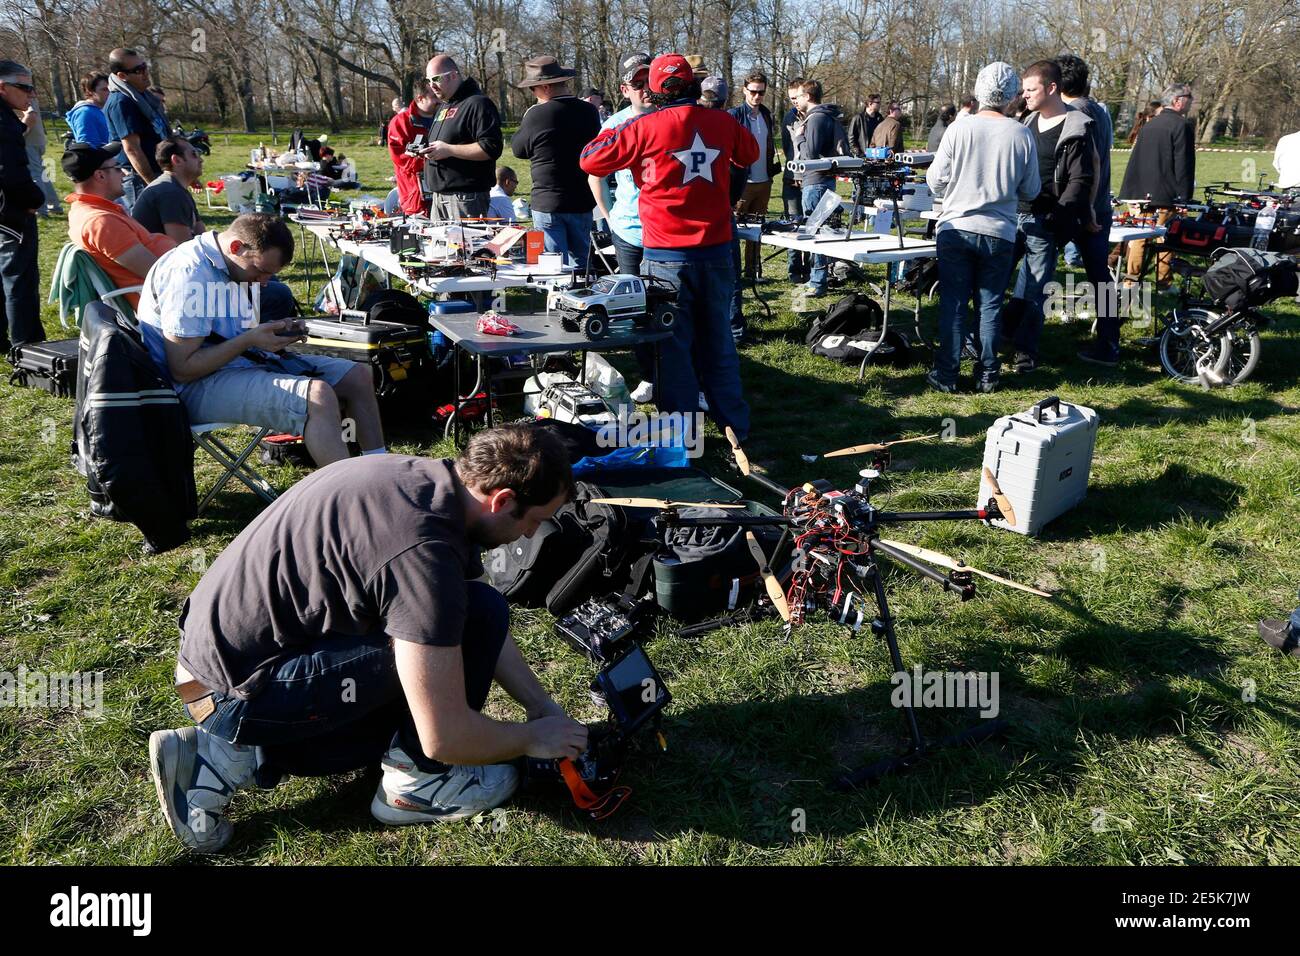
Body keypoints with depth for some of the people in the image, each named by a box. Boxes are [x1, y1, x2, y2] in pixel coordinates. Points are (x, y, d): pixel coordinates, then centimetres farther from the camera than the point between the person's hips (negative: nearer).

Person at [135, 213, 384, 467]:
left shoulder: (242, 266, 10)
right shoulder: (189, 274, -19)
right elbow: (182, 370, -21)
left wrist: (278, 331, 2)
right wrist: (249, 339, -20)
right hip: (200, 387, -10)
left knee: (358, 376, 2)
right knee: (318, 395, -32)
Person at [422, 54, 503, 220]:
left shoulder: (478, 104, -10)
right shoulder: (444, 106, 22)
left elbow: (491, 148, -20)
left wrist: (449, 150, -20)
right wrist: (429, 150, 12)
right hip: (439, 196, 10)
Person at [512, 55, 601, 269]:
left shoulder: (537, 115, -13)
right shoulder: (590, 112, 0)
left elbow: (519, 149, 0)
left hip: (548, 204, -5)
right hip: (583, 202, 5)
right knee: (580, 265, 15)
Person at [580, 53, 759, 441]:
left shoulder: (646, 127, -9)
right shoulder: (723, 122, 2)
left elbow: (590, 161, -1)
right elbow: (749, 155, 22)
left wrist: (616, 131, 14)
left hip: (667, 254, -3)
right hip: (717, 249, 4)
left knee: (673, 344, 5)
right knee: (718, 340, 14)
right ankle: (735, 426, 22)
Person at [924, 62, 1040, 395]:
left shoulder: (958, 129, -8)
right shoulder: (1022, 136, -4)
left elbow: (936, 182, -4)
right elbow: (1030, 190, 4)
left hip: (955, 228, -1)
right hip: (999, 233, 1)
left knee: (952, 304, 6)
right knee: (990, 306, 10)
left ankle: (946, 374, 9)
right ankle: (987, 375, 14)